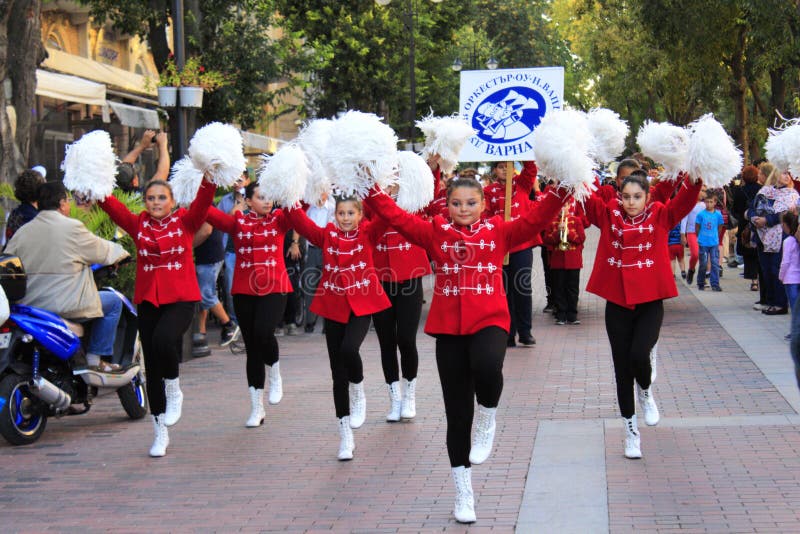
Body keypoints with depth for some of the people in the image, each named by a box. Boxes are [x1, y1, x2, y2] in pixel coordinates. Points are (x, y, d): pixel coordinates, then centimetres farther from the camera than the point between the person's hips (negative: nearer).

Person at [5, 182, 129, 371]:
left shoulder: (21, 232, 7)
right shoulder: (73, 228, -9)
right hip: (65, 307, -7)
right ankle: (95, 359, 8)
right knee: (113, 301, 12)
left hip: (28, 306, 7)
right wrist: (122, 252, 24)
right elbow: (103, 252, 4)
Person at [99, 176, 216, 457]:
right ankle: (161, 432, 19)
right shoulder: (138, 224, 6)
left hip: (181, 299, -3)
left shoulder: (185, 221, 2)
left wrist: (209, 178, -29)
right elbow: (113, 206, -5)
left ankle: (174, 390, 0)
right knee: (152, 366, 6)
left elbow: (203, 201, -12)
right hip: (148, 300, 3)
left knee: (164, 340, -31)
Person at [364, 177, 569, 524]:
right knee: (457, 412, 7)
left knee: (486, 367, -36)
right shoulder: (435, 233, 5)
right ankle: (463, 492, 21)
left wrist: (562, 190, -18)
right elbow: (395, 216, -2)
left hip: (489, 322, -1)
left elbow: (537, 217, -5)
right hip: (449, 328, 2)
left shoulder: (499, 232, 5)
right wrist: (371, 190, -14)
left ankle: (487, 418, -1)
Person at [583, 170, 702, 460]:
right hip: (617, 303, 2)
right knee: (622, 368, 7)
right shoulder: (609, 215, 3)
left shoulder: (660, 216, 0)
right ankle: (631, 429, 23)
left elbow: (686, 198, -14)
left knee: (639, 354, -21)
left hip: (650, 302, -2)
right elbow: (587, 197, -8)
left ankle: (646, 392, 16)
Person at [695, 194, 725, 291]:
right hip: (703, 243, -1)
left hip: (714, 243, 1)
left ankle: (715, 284, -2)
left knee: (715, 264, -5)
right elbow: (697, 228, 5)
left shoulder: (718, 214, 1)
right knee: (703, 264, 6)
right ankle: (701, 283, 20)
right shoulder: (701, 214, -4)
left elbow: (719, 228, 14)